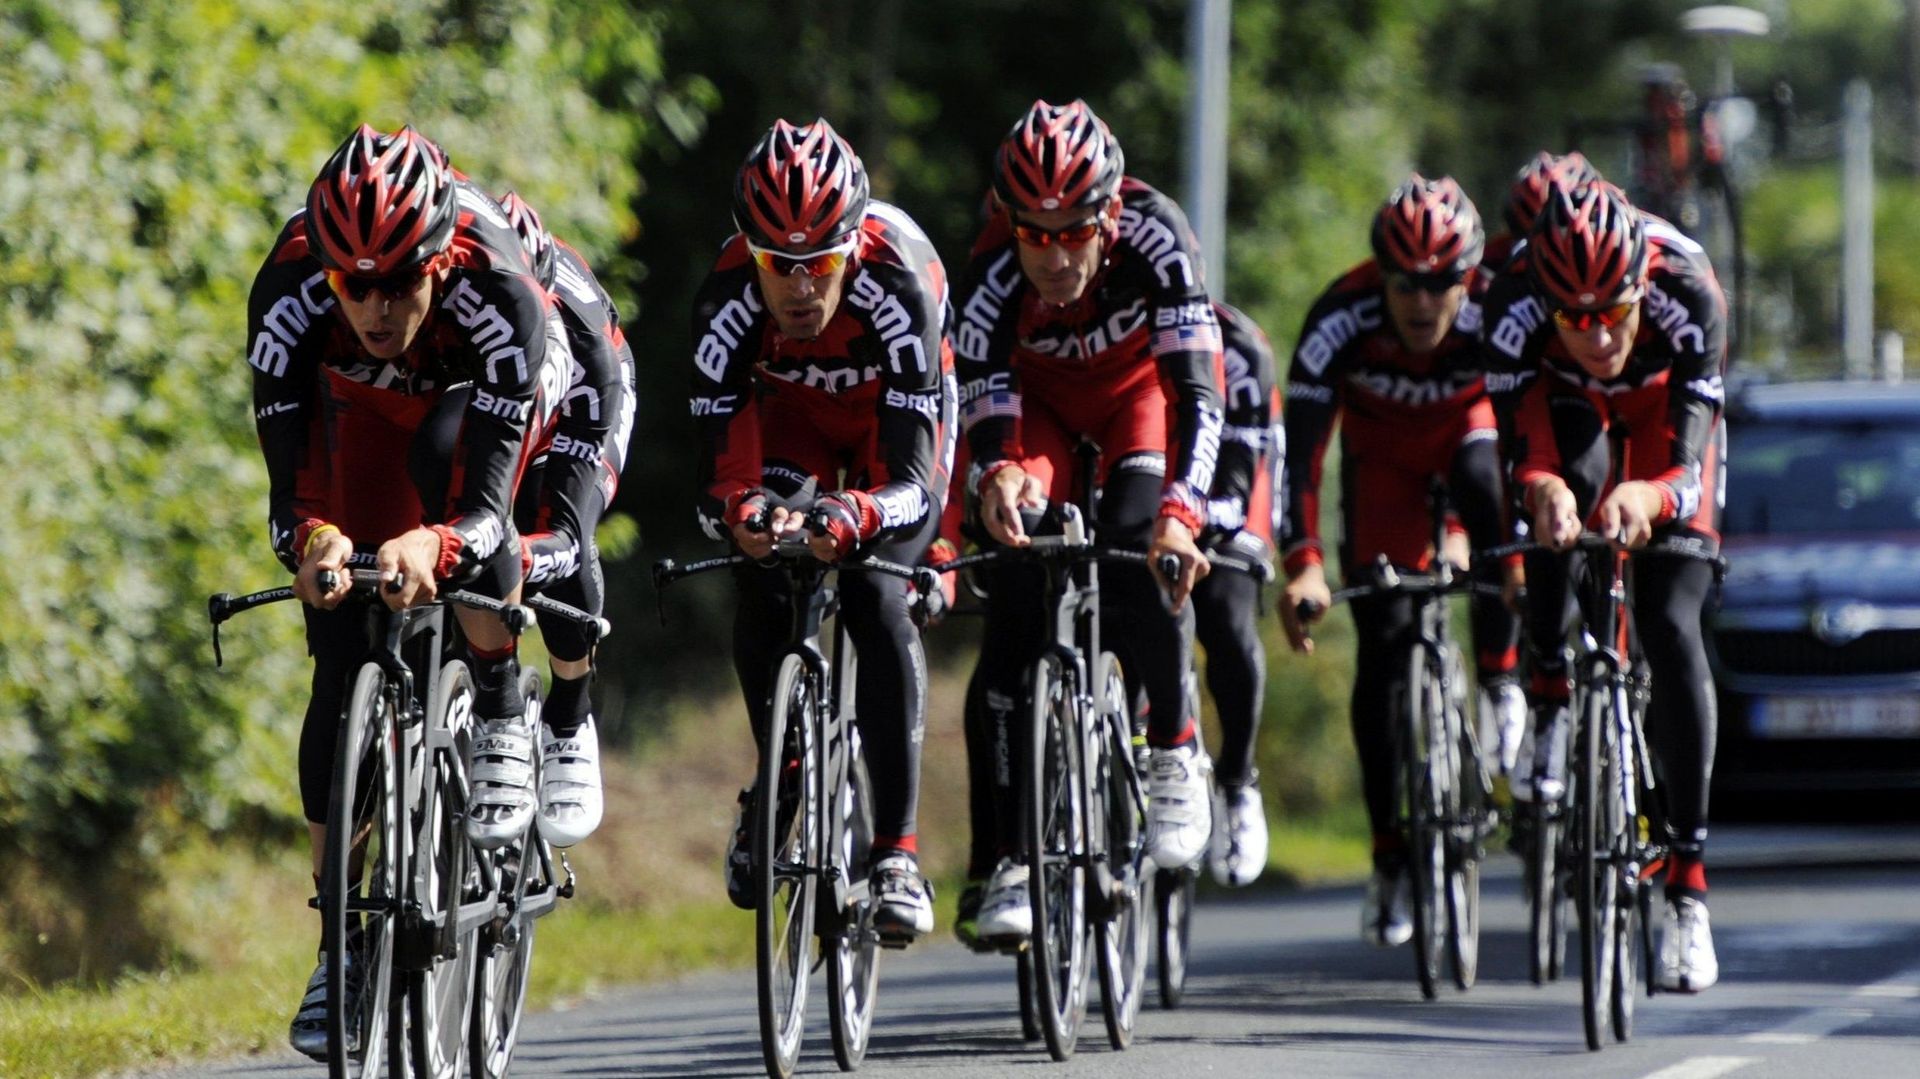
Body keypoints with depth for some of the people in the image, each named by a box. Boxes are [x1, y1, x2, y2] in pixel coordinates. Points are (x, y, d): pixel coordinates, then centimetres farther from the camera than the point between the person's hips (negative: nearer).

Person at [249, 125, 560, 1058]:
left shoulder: (496, 289, -41)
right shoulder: (287, 297, -36)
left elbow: (489, 504, -44)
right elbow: (290, 489, -35)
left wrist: (435, 546, -66)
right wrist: (313, 543, -58)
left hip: (489, 388, -2)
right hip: (364, 403, 2)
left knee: (450, 459, -38)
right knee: (342, 662, -10)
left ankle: (504, 721, -18)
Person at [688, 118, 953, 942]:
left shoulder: (898, 287, -40)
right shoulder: (726, 301, -34)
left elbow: (916, 482, -41)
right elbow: (718, 471, -32)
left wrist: (857, 517, -62)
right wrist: (738, 514, -56)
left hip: (895, 418, -2)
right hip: (788, 416, 2)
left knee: (874, 597, -22)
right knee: (761, 595, -17)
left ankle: (897, 852, -19)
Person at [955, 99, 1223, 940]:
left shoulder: (1154, 235, -36)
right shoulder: (992, 278, -33)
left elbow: (1196, 390, -42)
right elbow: (986, 420, -33)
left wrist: (1182, 514, -56)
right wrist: (1000, 484, -56)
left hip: (1138, 388, -1)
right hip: (1038, 400, 1)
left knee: (1141, 551, -28)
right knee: (1015, 595, -17)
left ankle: (1173, 753, -5)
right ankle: (1016, 858, -13)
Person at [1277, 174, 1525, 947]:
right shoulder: (1341, 319, -33)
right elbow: (1299, 446, -36)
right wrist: (1303, 565, -46)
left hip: (1468, 424, 0)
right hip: (1382, 453, 0)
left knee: (1491, 496, -37)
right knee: (1382, 641, -10)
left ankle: (1501, 684, -16)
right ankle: (1391, 860, -2)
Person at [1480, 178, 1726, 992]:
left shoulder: (1687, 292, -39)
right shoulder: (1515, 303, -37)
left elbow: (1688, 464, -40)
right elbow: (1516, 446, -35)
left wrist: (1647, 497, -62)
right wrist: (1542, 490, -57)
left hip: (1666, 405, 0)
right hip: (1564, 402, 1)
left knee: (1672, 629, -15)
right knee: (1567, 477, -37)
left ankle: (1688, 882, -9)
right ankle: (1550, 698, -16)